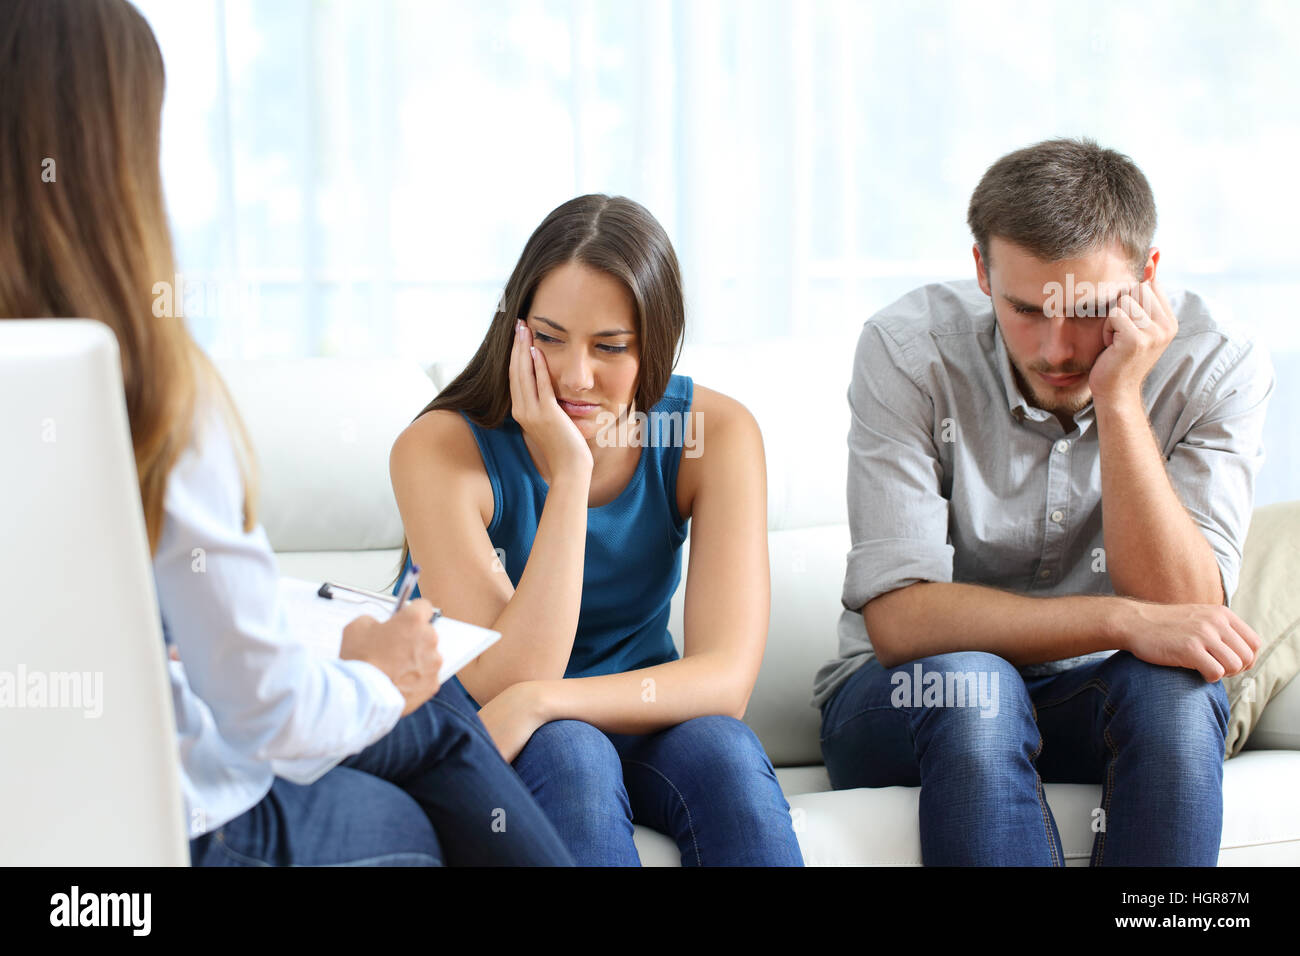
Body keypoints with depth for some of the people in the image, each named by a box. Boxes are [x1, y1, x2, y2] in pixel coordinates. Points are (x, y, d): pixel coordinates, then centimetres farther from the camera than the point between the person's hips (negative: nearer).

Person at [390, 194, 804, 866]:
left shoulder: (716, 433, -14)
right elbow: (508, 681, -27)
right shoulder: (439, 449, -20)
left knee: (722, 751, -30)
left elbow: (727, 678, -22)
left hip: (637, 724, 3)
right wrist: (568, 475, -32)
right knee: (568, 753, -35)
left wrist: (534, 702, -35)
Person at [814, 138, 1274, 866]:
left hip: (1106, 705, 2)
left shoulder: (1219, 370, -11)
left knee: (1175, 686, -31)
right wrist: (1121, 621, -33)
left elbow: (1183, 612, -21)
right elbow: (897, 618, -22)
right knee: (969, 684, -34)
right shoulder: (909, 350, -16)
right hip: (910, 702, -1)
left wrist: (1118, 399, -28)